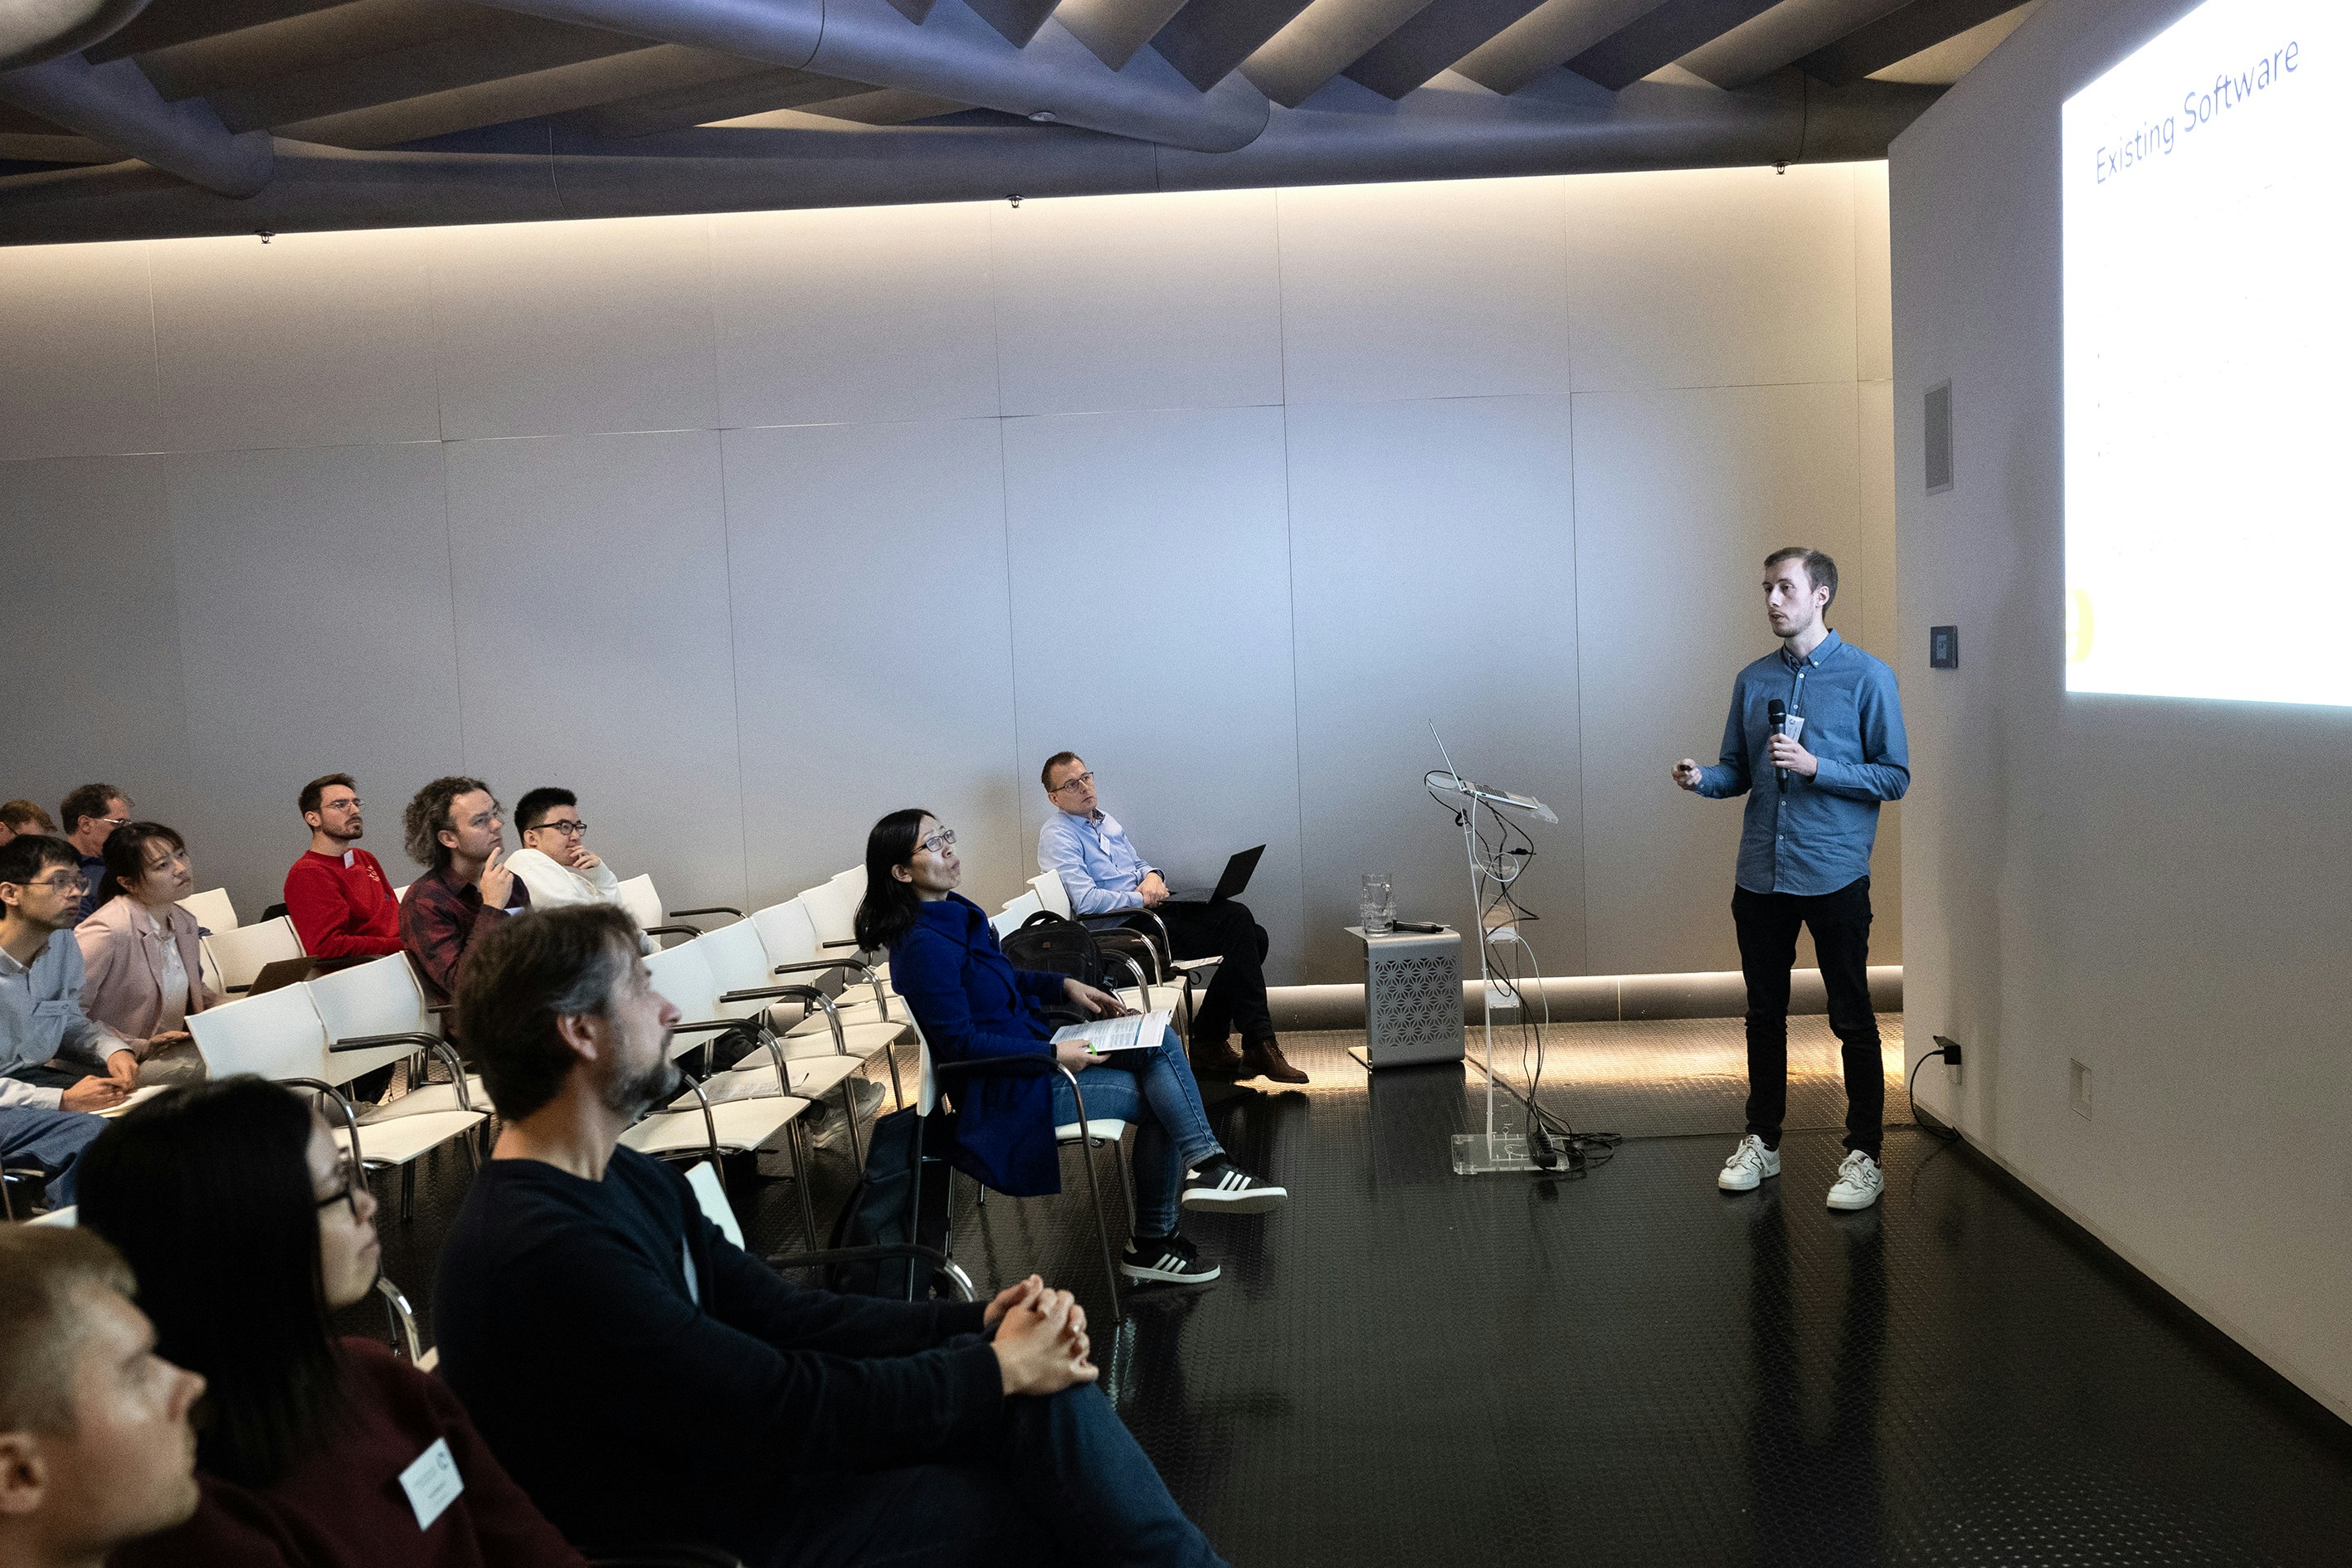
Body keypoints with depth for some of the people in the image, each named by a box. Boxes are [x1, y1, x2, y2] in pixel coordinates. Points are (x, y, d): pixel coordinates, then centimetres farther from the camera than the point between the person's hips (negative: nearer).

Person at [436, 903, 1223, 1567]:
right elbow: (789, 1409, -24)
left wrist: (978, 1322, -6)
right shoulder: (544, 1252, -25)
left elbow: (785, 1314, 6)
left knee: (1042, 1374, -5)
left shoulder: (628, 1181, 7)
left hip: (750, 1465, 8)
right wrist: (997, 1369, -13)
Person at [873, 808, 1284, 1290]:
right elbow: (960, 1041, -24)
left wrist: (1065, 986, 7)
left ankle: (1205, 1165, -9)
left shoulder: (954, 913, 7)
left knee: (1158, 1040, -6)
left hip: (1026, 1048, 9)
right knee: (1157, 1100, -5)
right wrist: (1054, 1055, -22)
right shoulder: (924, 947, -23)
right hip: (1005, 1092, -9)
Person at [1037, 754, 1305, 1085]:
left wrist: (1152, 876, 4)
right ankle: (1259, 1045, -21)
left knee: (1253, 935, -8)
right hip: (1125, 927, -9)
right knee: (1237, 920, -23)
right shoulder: (1057, 836, -6)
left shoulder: (1103, 820, 22)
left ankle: (1208, 1044, -4)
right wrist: (1141, 899, -13)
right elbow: (1086, 901, -19)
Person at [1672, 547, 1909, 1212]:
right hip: (1761, 875, 5)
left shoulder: (1866, 677, -6)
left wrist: (1814, 766, -19)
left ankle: (1864, 1155, 14)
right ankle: (1762, 1141, 27)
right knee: (1764, 1014, 14)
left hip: (1834, 875, -5)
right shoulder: (1752, 680, 9)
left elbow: (1895, 777, -7)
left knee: (1852, 1019, 4)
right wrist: (1703, 778, -8)